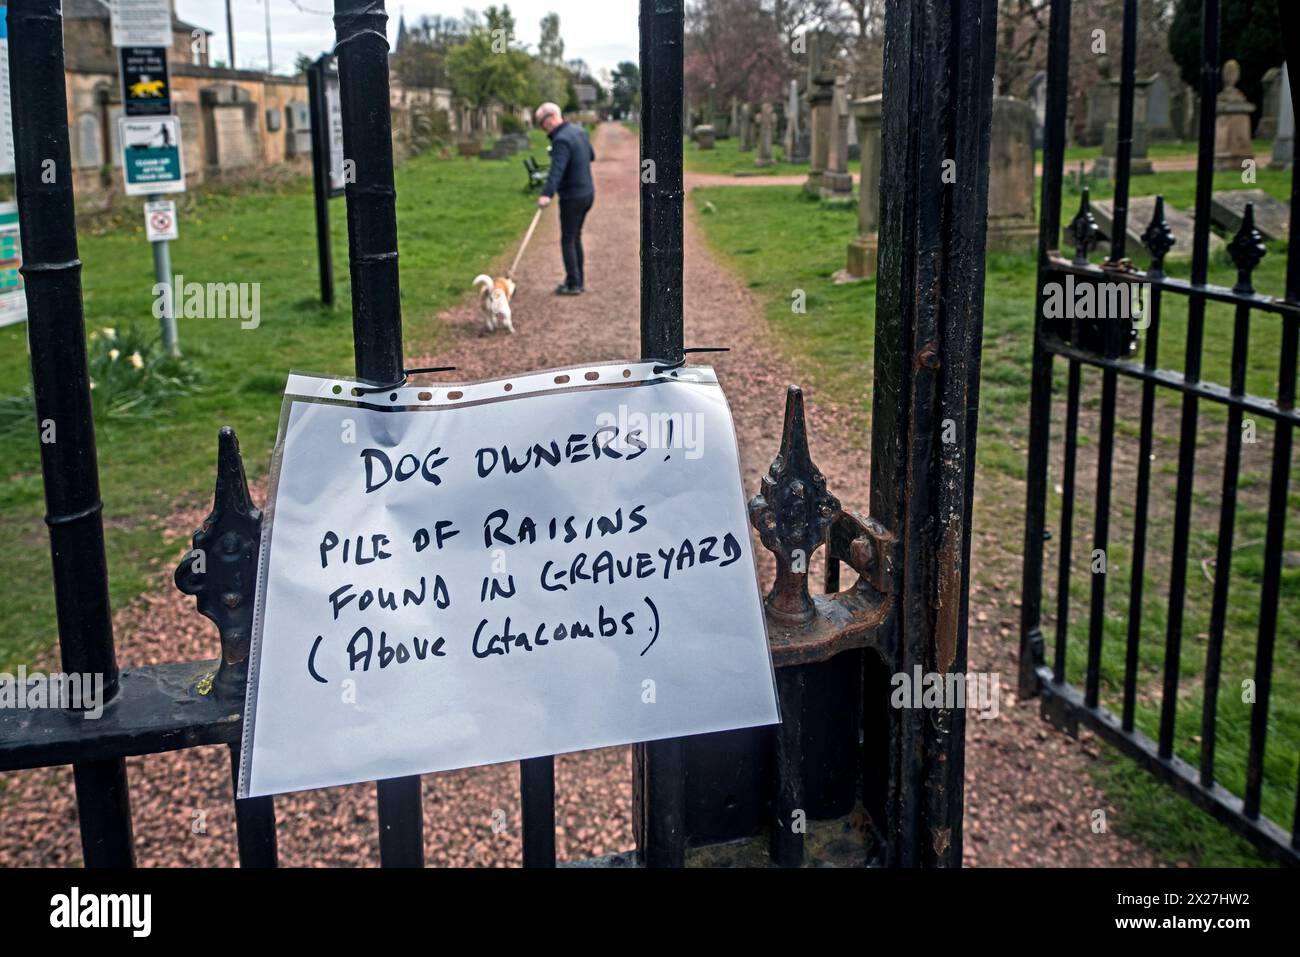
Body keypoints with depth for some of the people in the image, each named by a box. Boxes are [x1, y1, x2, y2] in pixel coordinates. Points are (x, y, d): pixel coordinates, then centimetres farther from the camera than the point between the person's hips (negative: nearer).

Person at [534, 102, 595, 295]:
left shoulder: (562, 140, -20)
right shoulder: (578, 130, 8)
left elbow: (557, 170, -35)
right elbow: (591, 155, 23)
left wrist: (547, 194, -44)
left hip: (572, 197, -9)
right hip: (588, 192, 9)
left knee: (568, 240, -1)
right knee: (576, 237, 18)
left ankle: (573, 284, 1)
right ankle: (579, 280, 22)